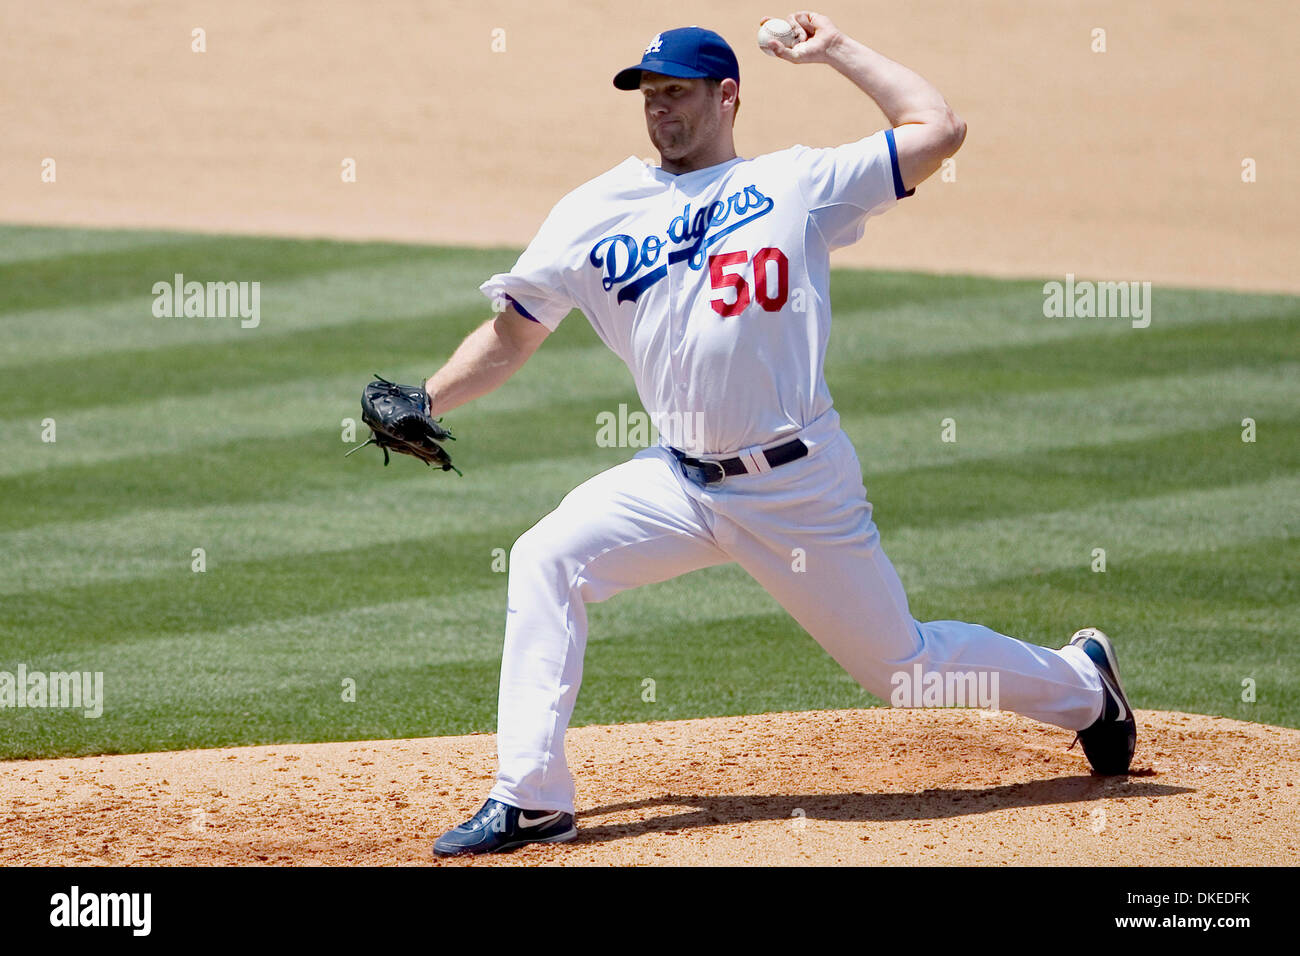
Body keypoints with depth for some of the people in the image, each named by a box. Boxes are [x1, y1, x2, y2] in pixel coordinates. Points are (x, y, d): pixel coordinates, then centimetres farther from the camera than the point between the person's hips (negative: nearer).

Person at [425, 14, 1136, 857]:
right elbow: (512, 334, 11)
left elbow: (939, 129, -3)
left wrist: (837, 51, 2)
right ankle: (531, 800, -14)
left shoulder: (798, 183, 1)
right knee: (546, 561, -17)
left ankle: (1081, 683, 31)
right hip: (681, 482, 3)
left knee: (901, 660, 4)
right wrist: (423, 405, -2)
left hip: (802, 486, -3)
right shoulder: (596, 212, 8)